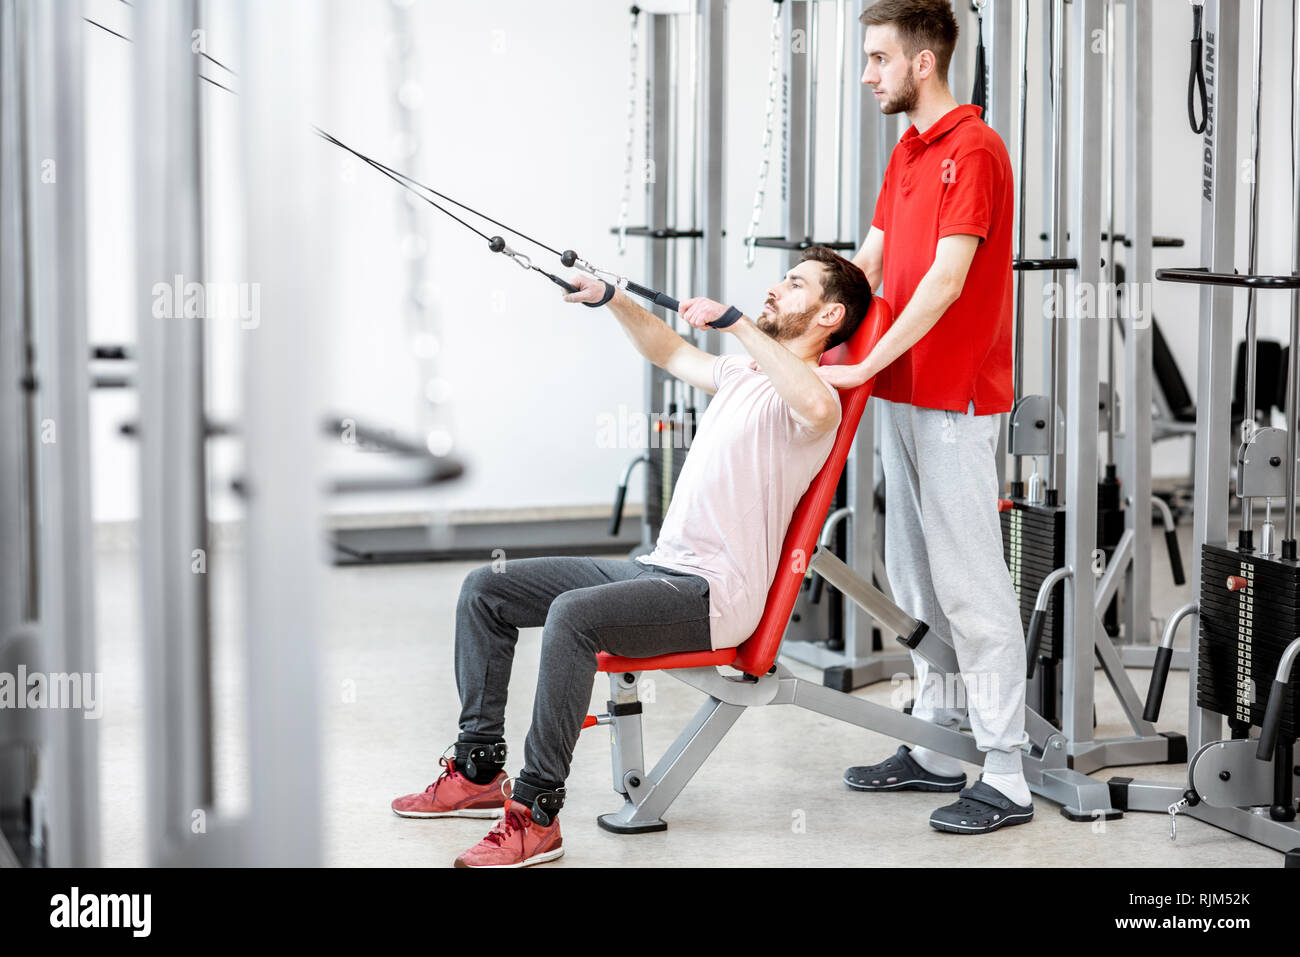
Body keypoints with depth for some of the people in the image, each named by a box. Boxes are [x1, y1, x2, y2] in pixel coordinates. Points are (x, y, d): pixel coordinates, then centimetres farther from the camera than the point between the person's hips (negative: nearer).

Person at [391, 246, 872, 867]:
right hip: (659, 566, 10)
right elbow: (669, 352, 36)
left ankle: (536, 814, -28)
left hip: (715, 595, -10)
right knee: (485, 589, 7)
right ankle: (478, 772, 10)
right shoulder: (743, 374, 19)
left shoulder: (808, 394, -10)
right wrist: (612, 299, 21)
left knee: (572, 614, -36)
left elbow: (817, 407, -36)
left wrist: (736, 322, -36)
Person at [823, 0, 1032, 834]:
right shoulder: (908, 152, 15)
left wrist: (865, 365, -22)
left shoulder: (974, 150, -14)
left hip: (956, 400, -10)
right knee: (916, 581, 13)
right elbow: (869, 265, 17)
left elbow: (946, 278, -21)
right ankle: (937, 750, 22)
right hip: (902, 394, 10)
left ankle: (1006, 778, -4)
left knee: (971, 586, -8)